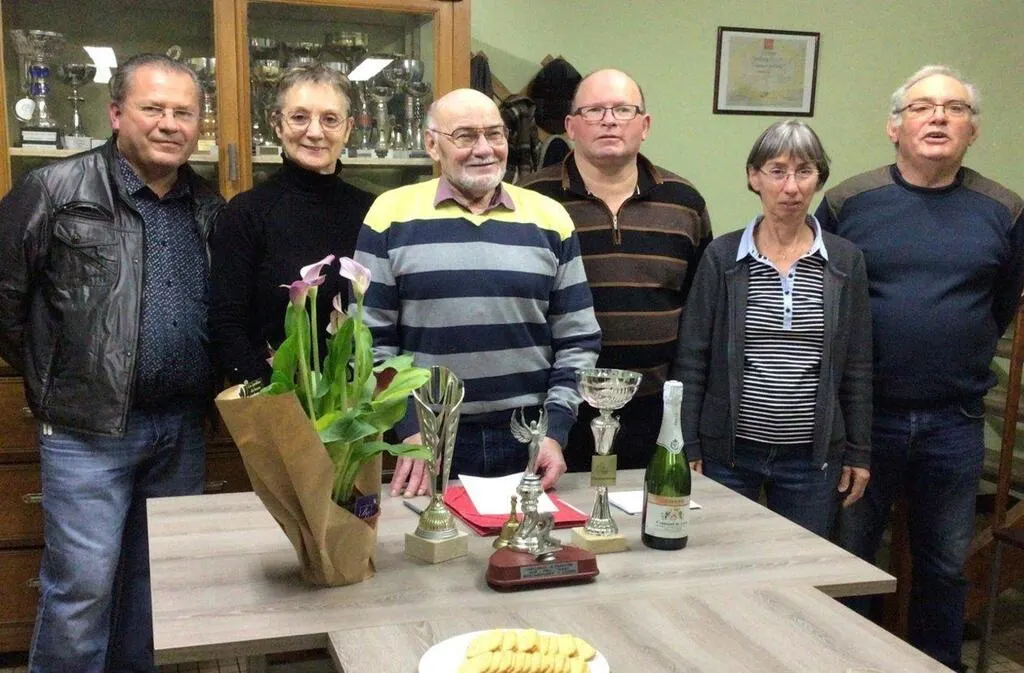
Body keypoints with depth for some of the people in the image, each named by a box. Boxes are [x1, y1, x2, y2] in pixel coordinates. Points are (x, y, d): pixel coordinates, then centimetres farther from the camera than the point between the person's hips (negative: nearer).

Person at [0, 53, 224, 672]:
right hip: (88, 429, -5)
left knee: (159, 582, 16)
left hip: (183, 430, 5)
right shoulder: (57, 190, -7)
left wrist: (223, 383, 9)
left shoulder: (210, 210, 8)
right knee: (83, 587, 0)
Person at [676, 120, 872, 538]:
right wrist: (689, 449, -4)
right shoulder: (722, 257, -2)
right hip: (729, 452, -1)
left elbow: (857, 367, 6)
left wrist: (858, 452, 6)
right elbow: (692, 360, -1)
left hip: (813, 457, 1)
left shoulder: (846, 262, 2)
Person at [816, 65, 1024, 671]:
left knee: (946, 566, 16)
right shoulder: (850, 201, -4)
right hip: (863, 413, -1)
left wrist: (961, 360, 11)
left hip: (955, 422, 2)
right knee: (847, 561, 10)